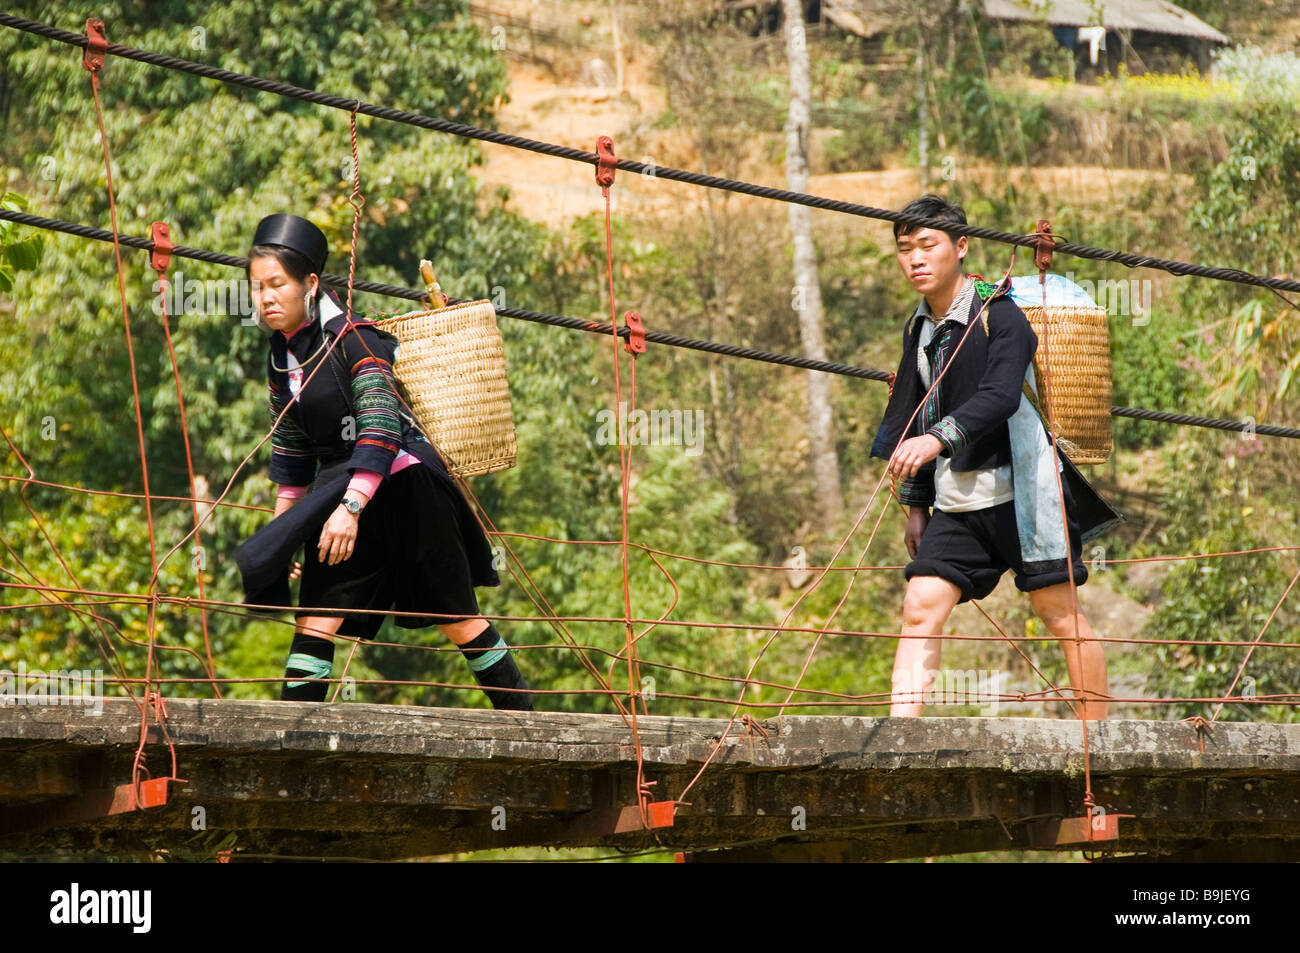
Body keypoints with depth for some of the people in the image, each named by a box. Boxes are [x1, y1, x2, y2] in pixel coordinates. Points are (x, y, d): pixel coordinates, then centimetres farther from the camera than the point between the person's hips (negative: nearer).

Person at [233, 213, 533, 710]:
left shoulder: (353, 338, -15)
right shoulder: (281, 357, 8)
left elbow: (380, 428, -24)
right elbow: (290, 448, 20)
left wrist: (350, 507, -33)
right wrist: (283, 527, 18)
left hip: (401, 483, -6)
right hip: (341, 492, 6)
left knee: (458, 620, 1)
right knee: (314, 621, -8)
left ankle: (522, 719, 13)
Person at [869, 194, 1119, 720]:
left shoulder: (998, 314, -11)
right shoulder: (919, 329, 12)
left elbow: (1000, 397, -26)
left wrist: (939, 438, -40)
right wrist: (916, 503, 19)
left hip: (1021, 489, -6)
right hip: (957, 501, 6)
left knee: (1059, 612, -1)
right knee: (921, 606, -9)